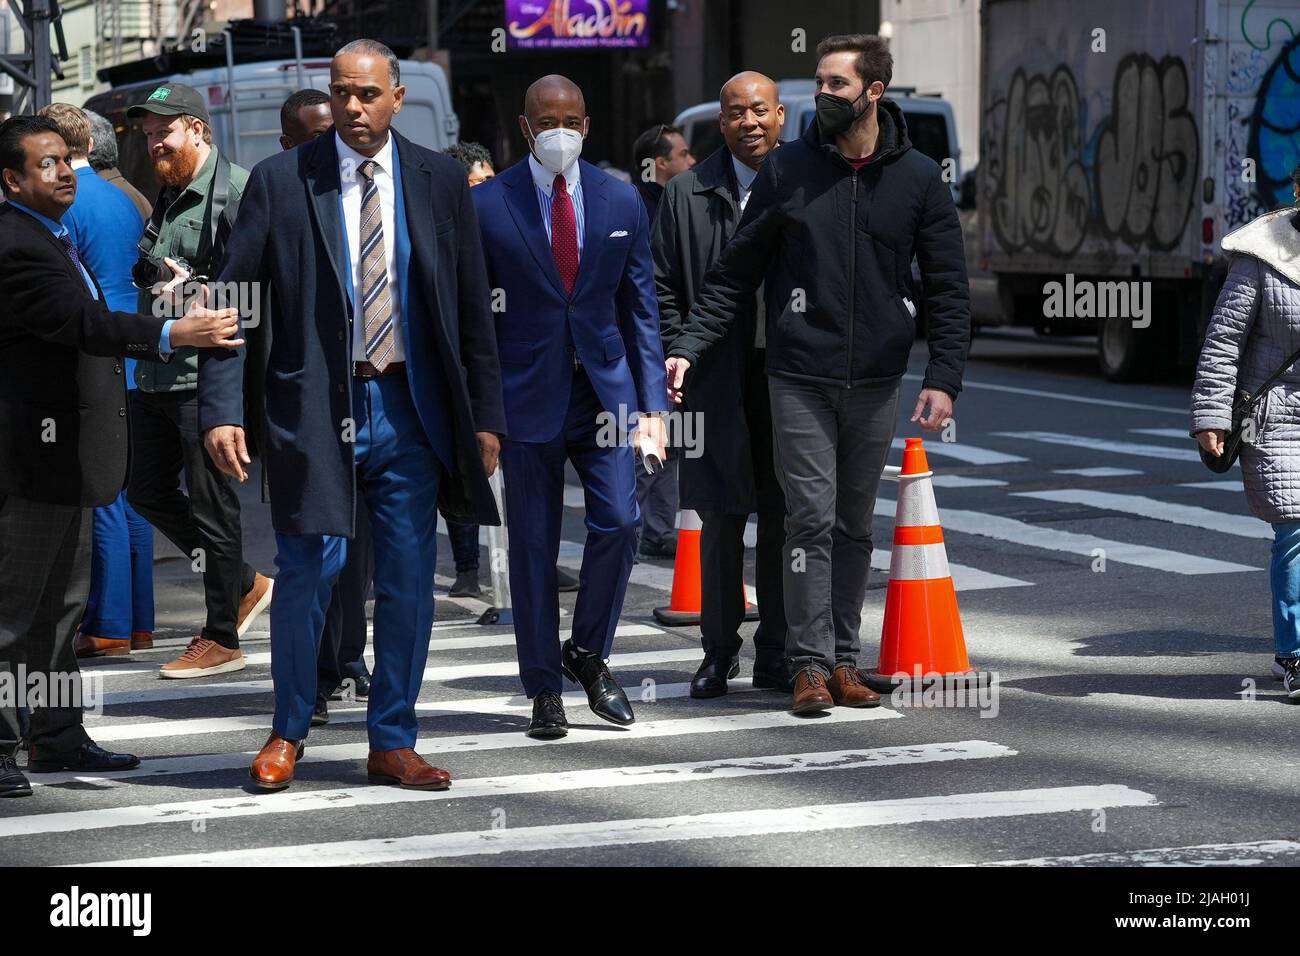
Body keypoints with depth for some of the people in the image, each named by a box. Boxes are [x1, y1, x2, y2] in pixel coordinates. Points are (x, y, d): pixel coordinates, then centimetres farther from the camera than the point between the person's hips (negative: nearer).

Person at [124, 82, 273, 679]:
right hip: (156, 376, 9)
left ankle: (222, 639, 8)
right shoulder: (167, 196, 18)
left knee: (211, 504, -2)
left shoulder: (236, 189, -10)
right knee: (147, 491, 13)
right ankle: (244, 586, 28)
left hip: (208, 375, -9)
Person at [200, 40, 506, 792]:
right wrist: (222, 410, -11)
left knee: (410, 582, 5)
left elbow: (473, 307, 8)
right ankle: (288, 732, 17)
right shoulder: (280, 181, -1)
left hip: (412, 410, 2)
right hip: (316, 408, -2)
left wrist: (485, 416, 5)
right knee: (309, 572, -2)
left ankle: (393, 744, 17)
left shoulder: (440, 181, 5)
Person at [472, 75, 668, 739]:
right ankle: (544, 690, 13)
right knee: (533, 545, 3)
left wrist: (653, 401, 1)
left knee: (618, 521, -10)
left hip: (605, 385, 2)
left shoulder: (622, 202, 5)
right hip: (527, 394, -2)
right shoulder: (487, 204, -3)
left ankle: (587, 651, 14)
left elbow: (640, 308, 8)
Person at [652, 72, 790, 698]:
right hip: (718, 382, 0)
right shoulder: (687, 195, 5)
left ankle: (776, 653, 15)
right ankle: (718, 652, 13)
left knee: (784, 520, 6)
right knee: (719, 519, 3)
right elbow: (661, 288, 7)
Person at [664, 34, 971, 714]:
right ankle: (811, 663, -2)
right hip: (799, 378, -1)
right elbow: (735, 272, 5)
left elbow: (948, 288, 4)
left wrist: (943, 376, -7)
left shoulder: (918, 178, 3)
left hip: (875, 379, 1)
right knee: (811, 518, -6)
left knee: (855, 525, 9)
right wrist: (689, 346, -4)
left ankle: (844, 658, 17)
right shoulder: (788, 169, 2)